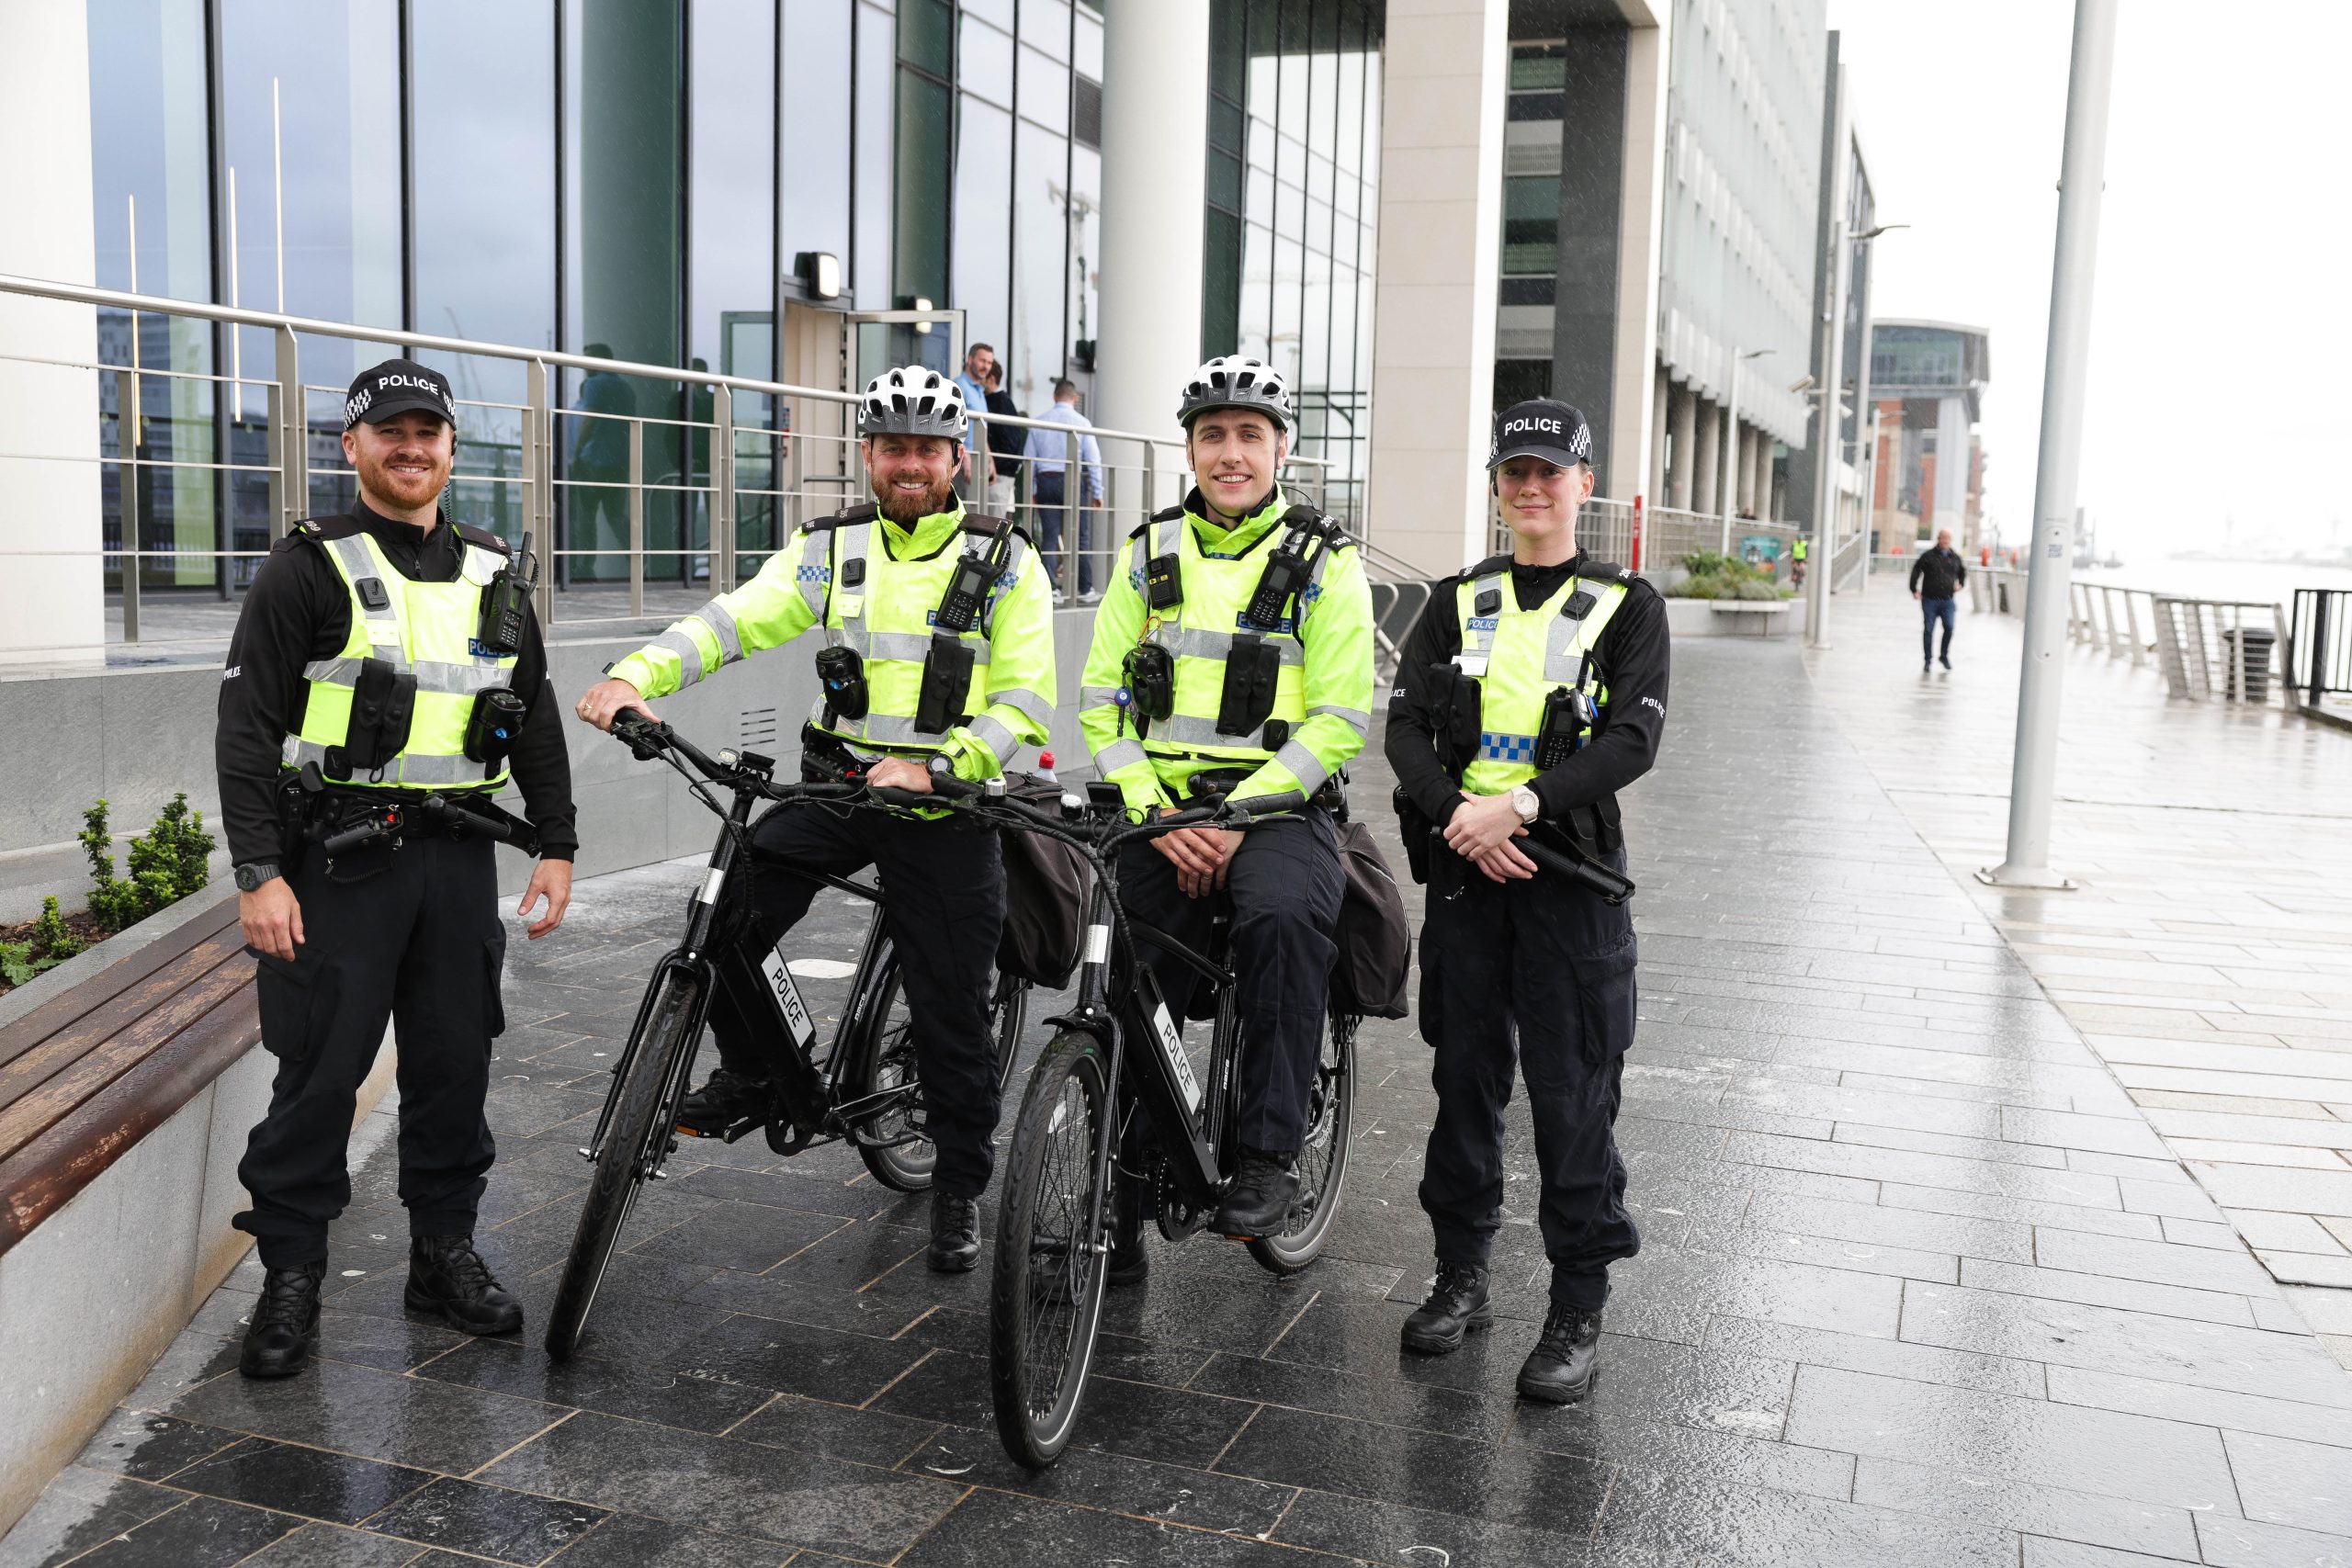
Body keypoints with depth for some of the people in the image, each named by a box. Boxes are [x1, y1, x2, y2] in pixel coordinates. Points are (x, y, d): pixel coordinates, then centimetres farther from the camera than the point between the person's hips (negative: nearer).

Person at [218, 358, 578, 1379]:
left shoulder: (492, 574, 13)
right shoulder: (309, 567, -2)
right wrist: (259, 873, -14)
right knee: (319, 1069, -1)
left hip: (457, 857, 4)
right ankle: (291, 1276, 12)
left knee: (455, 1061, 9)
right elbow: (247, 728, -7)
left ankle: (444, 1254, 22)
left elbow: (536, 720, 17)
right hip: (337, 861, -4)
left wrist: (556, 846, 10)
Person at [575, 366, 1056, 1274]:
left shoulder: (1004, 562, -2)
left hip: (946, 798, -2)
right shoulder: (832, 548, 7)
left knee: (951, 1009, 3)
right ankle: (752, 1070, 8)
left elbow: (1026, 705, -8)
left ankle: (960, 1188, 23)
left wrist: (932, 766, -22)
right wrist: (635, 674, -23)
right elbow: (737, 619, -6)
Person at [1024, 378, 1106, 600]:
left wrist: (1032, 490, 12)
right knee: (1080, 536, 6)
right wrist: (1097, 492, 0)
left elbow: (1028, 458, 6)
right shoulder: (1081, 422, -2)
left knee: (1049, 536, 4)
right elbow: (1093, 459, -4)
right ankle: (1085, 588, 9)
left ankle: (1050, 588, -3)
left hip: (1046, 482, 2)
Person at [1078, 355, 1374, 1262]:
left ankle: (1270, 1155, -22)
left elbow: (1339, 721, -7)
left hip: (1276, 805, -3)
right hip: (1160, 811, 3)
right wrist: (1157, 815, -8)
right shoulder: (1151, 553, 10)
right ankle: (1117, 1212, 15)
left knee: (1286, 915, -34)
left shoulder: (1323, 563, 0)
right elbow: (1102, 701, 6)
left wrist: (1237, 817, -16)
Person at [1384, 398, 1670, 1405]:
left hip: (1569, 868, -3)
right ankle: (1462, 1276, 25)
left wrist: (1521, 803, -22)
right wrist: (1457, 812, -16)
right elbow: (1405, 726, 2)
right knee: (1465, 1077, 10)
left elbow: (1634, 739, -9)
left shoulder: (1625, 605, 3)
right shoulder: (1457, 600, 11)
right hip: (1464, 864, 3)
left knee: (1573, 1093, -1)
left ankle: (1578, 1312, 10)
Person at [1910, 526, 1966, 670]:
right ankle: (1927, 660, 12)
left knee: (1949, 626, -14)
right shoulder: (1928, 556, -1)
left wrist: (1960, 584, 15)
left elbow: (1963, 570, 27)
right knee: (1928, 630, 1)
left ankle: (1944, 655, 6)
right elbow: (1916, 571, 4)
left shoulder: (1955, 557, 8)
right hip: (1930, 599, -1)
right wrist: (1914, 590, -1)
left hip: (1948, 600, 1)